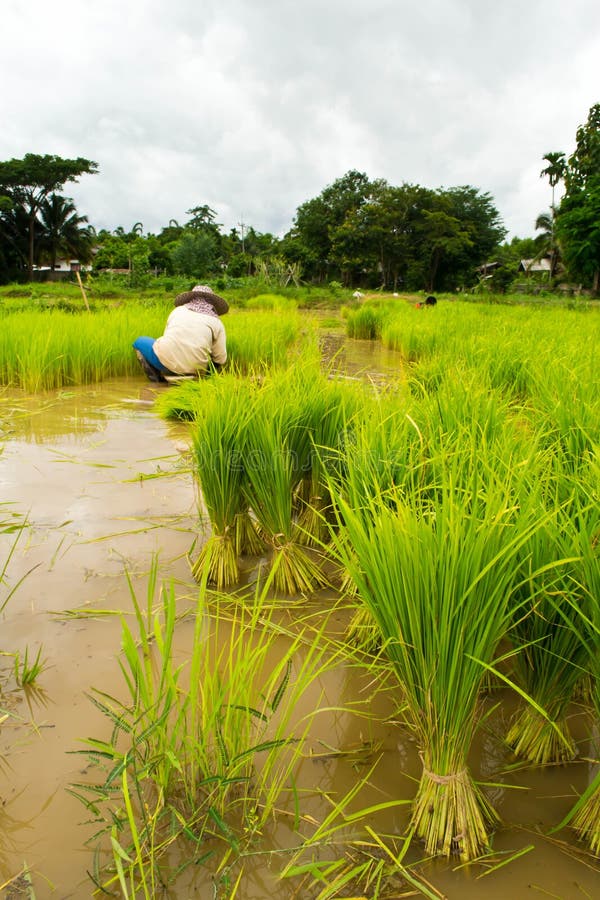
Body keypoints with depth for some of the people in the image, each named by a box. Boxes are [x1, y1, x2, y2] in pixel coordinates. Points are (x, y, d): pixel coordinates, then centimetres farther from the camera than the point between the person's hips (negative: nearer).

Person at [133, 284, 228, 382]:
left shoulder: (178, 310, 17)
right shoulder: (216, 322, 11)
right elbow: (220, 359, 8)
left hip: (166, 362, 1)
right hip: (194, 369, 0)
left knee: (139, 342, 28)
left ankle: (155, 375, 2)